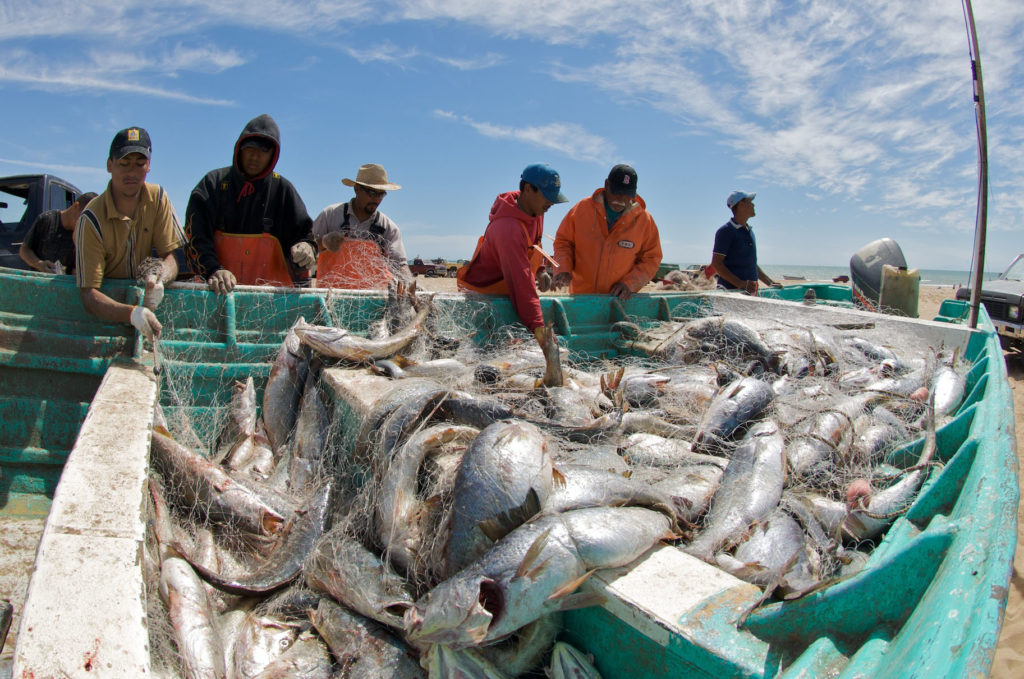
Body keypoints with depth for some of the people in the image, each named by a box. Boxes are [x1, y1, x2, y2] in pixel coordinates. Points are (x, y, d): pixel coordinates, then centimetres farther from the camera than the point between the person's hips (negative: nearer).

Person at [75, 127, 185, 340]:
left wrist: (158, 278, -30)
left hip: (144, 297, 3)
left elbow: (170, 258, -6)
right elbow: (88, 294, -22)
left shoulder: (157, 197, -5)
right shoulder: (91, 219, -17)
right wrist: (132, 313, -41)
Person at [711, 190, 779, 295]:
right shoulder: (725, 231, -7)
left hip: (750, 291, 8)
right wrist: (740, 284, -23)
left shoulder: (749, 231, 20)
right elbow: (716, 264, -15)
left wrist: (770, 283, 22)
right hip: (731, 290, -8)